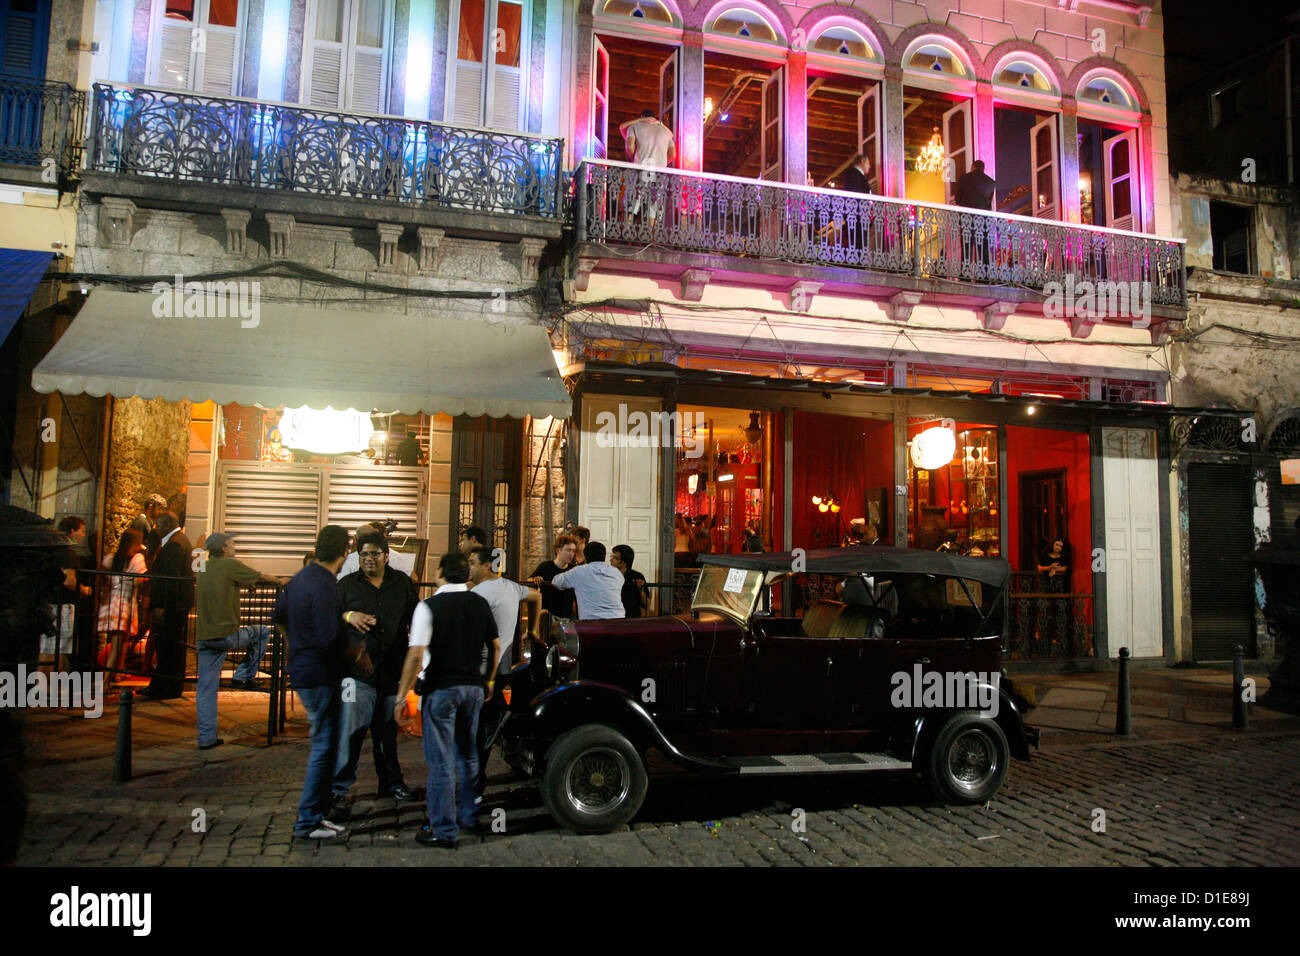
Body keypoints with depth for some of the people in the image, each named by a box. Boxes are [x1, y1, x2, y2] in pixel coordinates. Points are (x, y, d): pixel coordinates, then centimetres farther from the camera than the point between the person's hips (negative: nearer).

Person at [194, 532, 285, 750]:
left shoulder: (204, 568, 13)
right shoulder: (230, 565, -7)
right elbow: (260, 577, 5)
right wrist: (280, 581, 23)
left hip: (204, 636, 7)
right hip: (226, 634, -7)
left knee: (205, 689, 9)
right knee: (262, 632, 18)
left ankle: (206, 738, 12)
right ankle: (244, 676, 14)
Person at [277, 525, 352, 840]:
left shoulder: (300, 578, 9)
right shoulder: (324, 587, -21)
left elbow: (279, 615, 23)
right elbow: (329, 641, -23)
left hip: (302, 670, 10)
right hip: (319, 675, -10)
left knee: (324, 744, 17)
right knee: (324, 746, -1)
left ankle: (315, 814, 23)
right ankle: (307, 822, 6)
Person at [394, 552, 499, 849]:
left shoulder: (429, 606, -12)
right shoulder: (481, 604, 4)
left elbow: (416, 656, -17)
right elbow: (495, 647, 11)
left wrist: (401, 697, -12)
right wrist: (489, 681, 23)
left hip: (440, 690, -5)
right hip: (473, 688, 5)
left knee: (441, 761, 2)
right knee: (468, 755, 19)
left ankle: (444, 831, 7)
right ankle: (470, 816, 30)